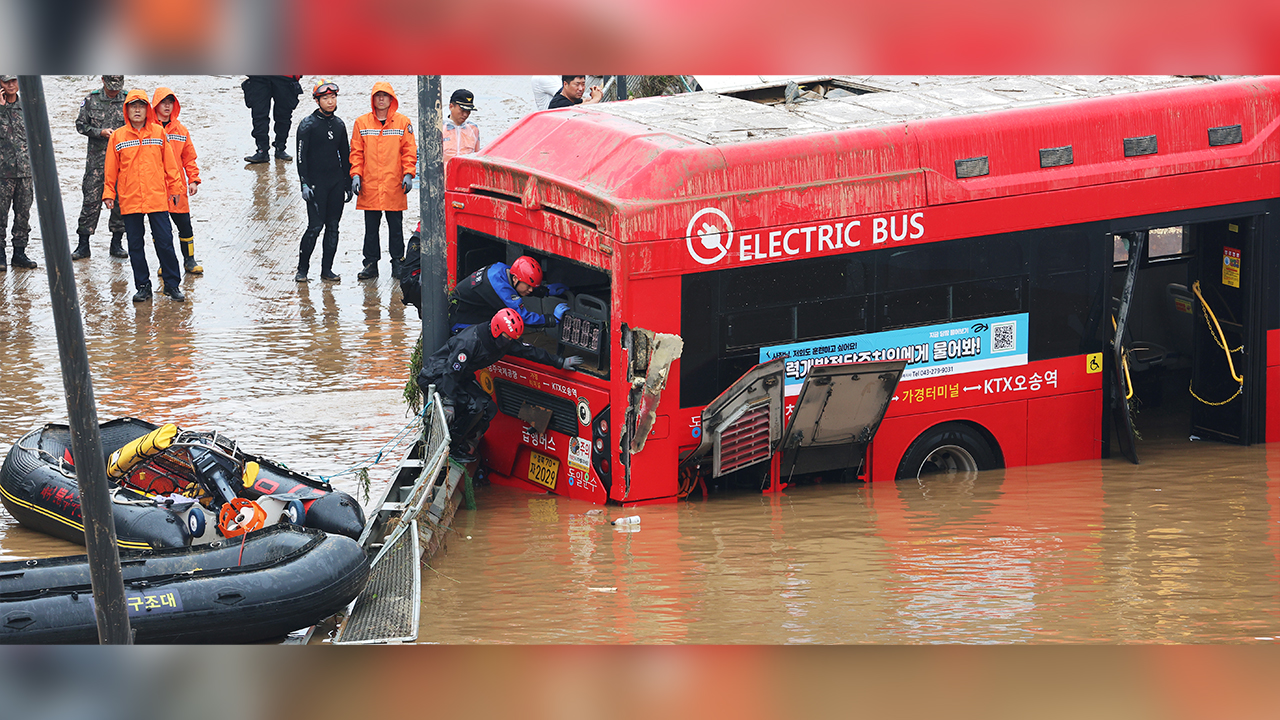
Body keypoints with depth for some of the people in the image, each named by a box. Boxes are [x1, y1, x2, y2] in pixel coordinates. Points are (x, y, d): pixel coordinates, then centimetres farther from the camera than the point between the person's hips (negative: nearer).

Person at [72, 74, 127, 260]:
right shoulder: (92, 100, 3)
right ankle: (83, 246, 2)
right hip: (96, 159, -1)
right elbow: (81, 125, 4)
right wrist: (100, 132, -11)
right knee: (91, 200, -3)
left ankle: (116, 244, 14)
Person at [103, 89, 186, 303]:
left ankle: (172, 284, 11)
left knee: (164, 242, 0)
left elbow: (169, 163, 8)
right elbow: (111, 169, 7)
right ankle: (143, 286, 14)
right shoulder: (117, 136, 3)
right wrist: (109, 194, 4)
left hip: (157, 197, -1)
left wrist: (175, 188, 7)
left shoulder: (158, 132, 4)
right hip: (129, 201, 1)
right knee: (135, 245, 5)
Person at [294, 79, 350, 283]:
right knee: (315, 226, -9)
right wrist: (304, 184, -16)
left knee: (333, 227, 5)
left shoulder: (339, 124, 12)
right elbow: (301, 156, -8)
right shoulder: (308, 124, -4)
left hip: (336, 182, 5)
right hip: (316, 182, -5)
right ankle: (302, 268, 2)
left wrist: (348, 184, 16)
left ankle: (327, 269, 12)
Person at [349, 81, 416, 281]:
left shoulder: (403, 123, 3)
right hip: (369, 186, 1)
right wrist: (355, 175, -3)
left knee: (395, 227, 5)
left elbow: (409, 151, 3)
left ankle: (397, 262, 12)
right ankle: (371, 264, 11)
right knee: (371, 227, 5)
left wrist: (408, 174, -7)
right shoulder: (362, 123, 6)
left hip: (394, 186, -1)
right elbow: (356, 152, 7)